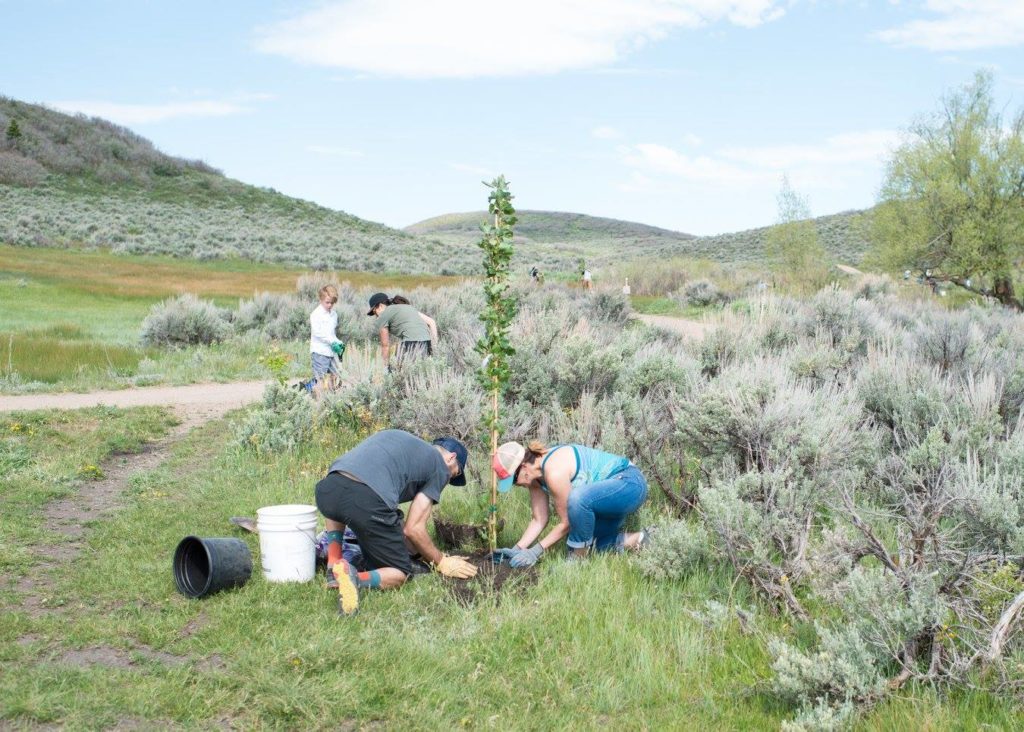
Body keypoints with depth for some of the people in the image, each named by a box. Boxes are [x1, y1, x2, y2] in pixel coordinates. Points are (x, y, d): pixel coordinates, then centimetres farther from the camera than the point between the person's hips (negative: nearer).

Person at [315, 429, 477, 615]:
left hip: (326, 489, 6)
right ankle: (356, 579, -14)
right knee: (400, 573, 16)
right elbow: (413, 529, 11)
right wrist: (442, 563, 25)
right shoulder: (440, 467, 18)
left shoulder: (397, 437, 37)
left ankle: (334, 564, 20)